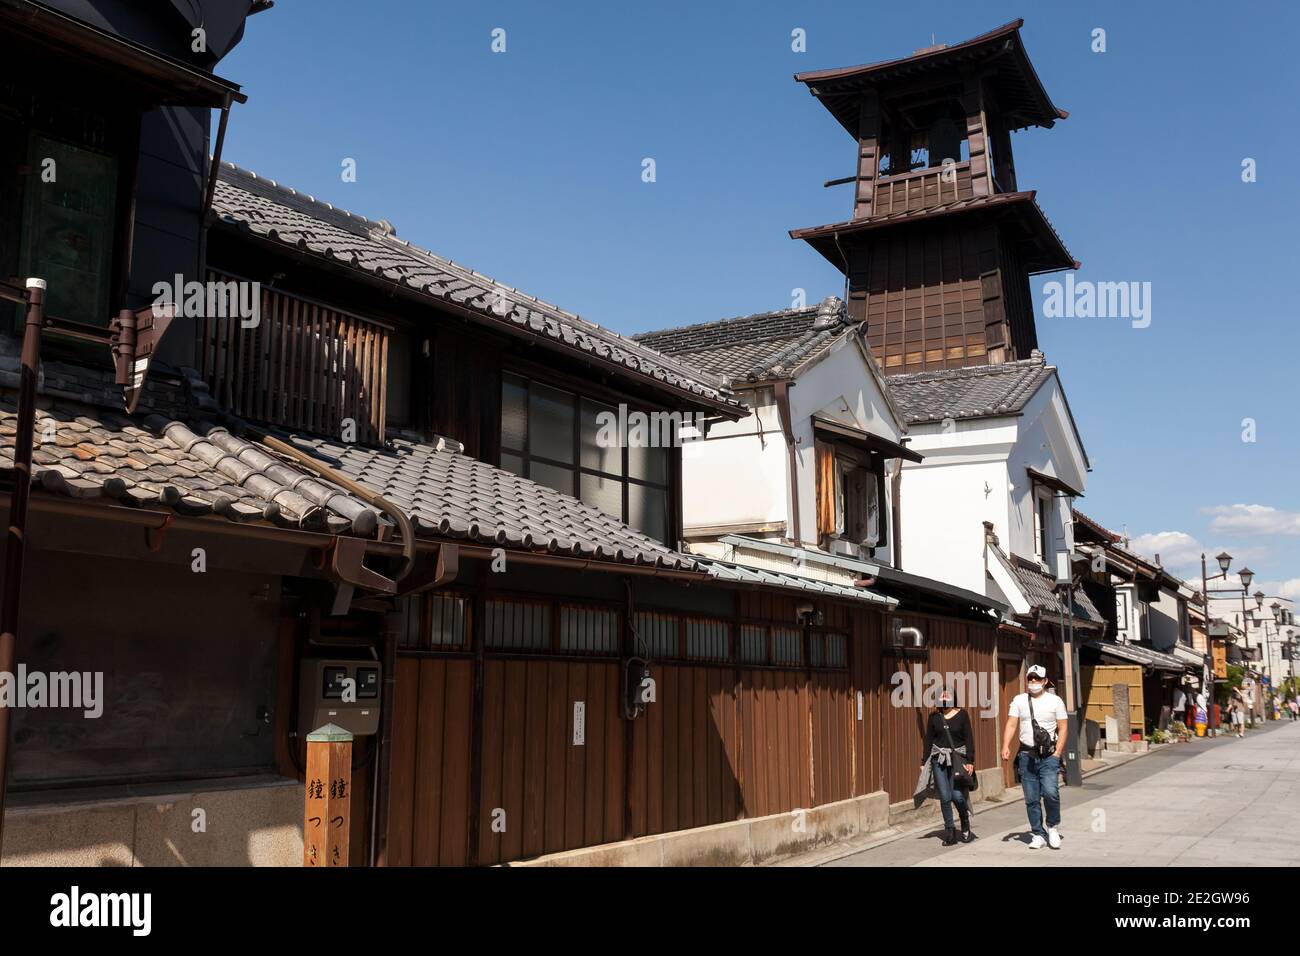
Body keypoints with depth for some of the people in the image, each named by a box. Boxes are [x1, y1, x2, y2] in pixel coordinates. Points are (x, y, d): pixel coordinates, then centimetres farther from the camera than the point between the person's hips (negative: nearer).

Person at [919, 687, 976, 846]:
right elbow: (928, 740, 11)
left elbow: (969, 739, 1)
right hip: (938, 759, 2)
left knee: (957, 795, -10)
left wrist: (970, 761, -5)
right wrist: (924, 762, 7)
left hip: (958, 758, -2)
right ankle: (949, 830, 11)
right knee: (945, 797, -1)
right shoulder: (934, 717, 8)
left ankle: (966, 825, 17)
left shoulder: (962, 715, 3)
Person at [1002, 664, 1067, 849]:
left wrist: (1057, 753, -8)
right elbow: (1011, 725, 1)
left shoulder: (1055, 701, 3)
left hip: (1048, 756, -2)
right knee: (1031, 799, 4)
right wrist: (1006, 746, -14)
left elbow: (1062, 728, 2)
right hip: (1026, 756, 2)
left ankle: (1053, 827, 6)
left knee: (1050, 792, -18)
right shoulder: (1019, 700, 7)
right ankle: (1038, 835, 16)